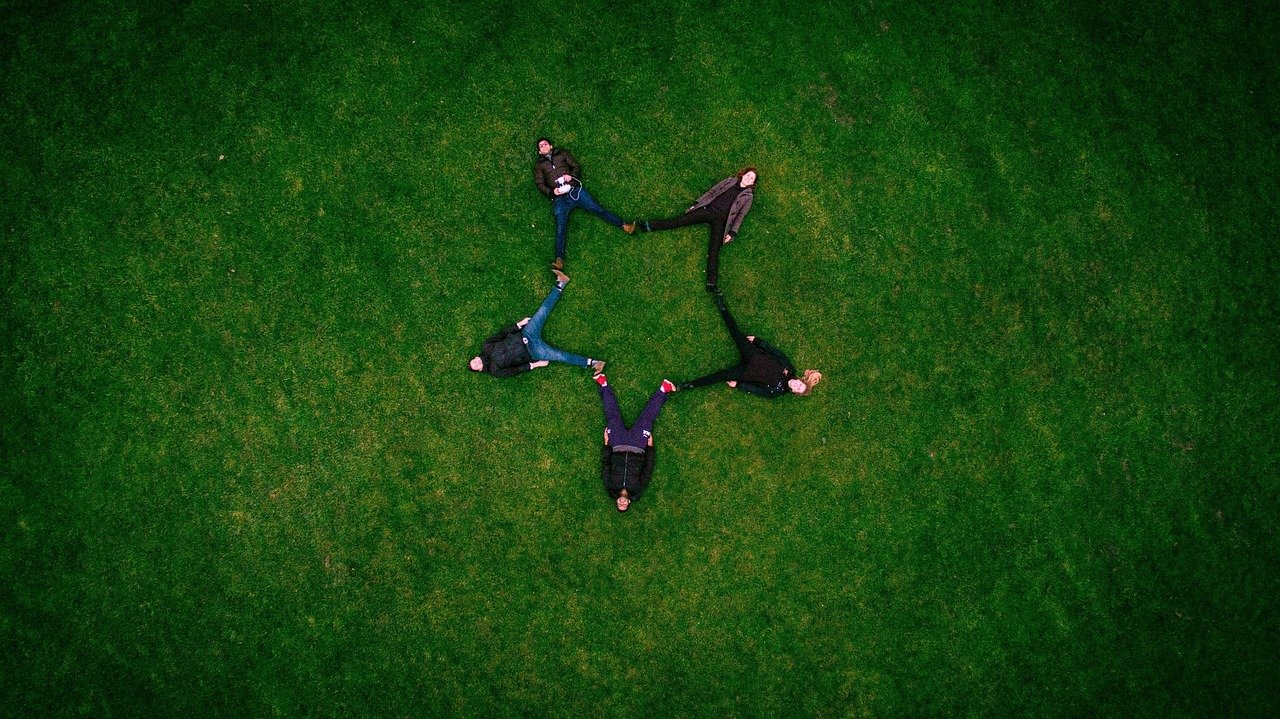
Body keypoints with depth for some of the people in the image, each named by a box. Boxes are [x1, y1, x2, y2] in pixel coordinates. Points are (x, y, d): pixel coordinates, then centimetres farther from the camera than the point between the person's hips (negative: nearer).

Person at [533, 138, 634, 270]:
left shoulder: (562, 153, 21)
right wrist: (551, 191, -9)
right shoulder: (539, 165, 20)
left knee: (597, 209, -11)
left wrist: (571, 176, -8)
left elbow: (576, 167, 14)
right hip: (559, 198, -1)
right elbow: (540, 184, 10)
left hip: (575, 189, 1)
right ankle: (559, 260, -30)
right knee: (560, 228, -17)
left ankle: (624, 227, -15)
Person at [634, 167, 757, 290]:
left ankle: (711, 284, -31)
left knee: (714, 250, -18)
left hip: (721, 220, -2)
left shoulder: (748, 196, 11)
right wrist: (696, 204, 7)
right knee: (681, 220, -16)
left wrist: (732, 232, -4)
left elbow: (740, 215, 6)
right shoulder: (730, 181, 18)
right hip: (708, 210, 2)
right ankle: (646, 226, -26)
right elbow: (711, 192, 16)